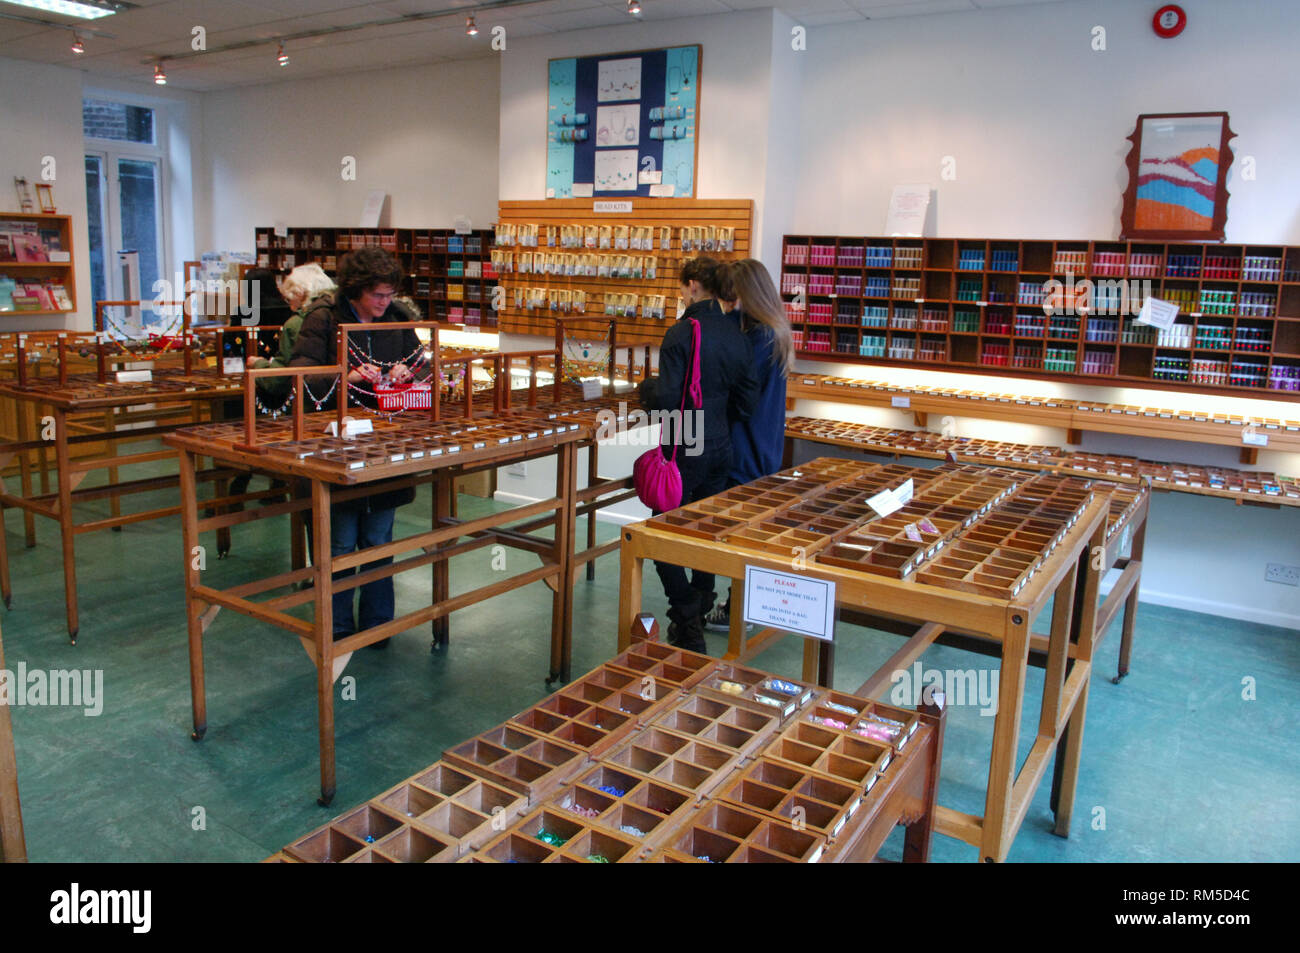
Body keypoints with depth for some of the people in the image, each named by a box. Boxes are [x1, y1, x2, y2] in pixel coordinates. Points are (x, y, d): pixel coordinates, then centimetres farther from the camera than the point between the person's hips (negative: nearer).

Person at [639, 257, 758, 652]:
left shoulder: (682, 333, -17)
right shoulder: (735, 334, 3)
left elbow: (665, 398, -20)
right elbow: (747, 400, 6)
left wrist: (647, 387, 1)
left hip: (683, 449, -7)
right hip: (720, 448, 7)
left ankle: (688, 626, 2)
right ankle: (700, 610, 31)